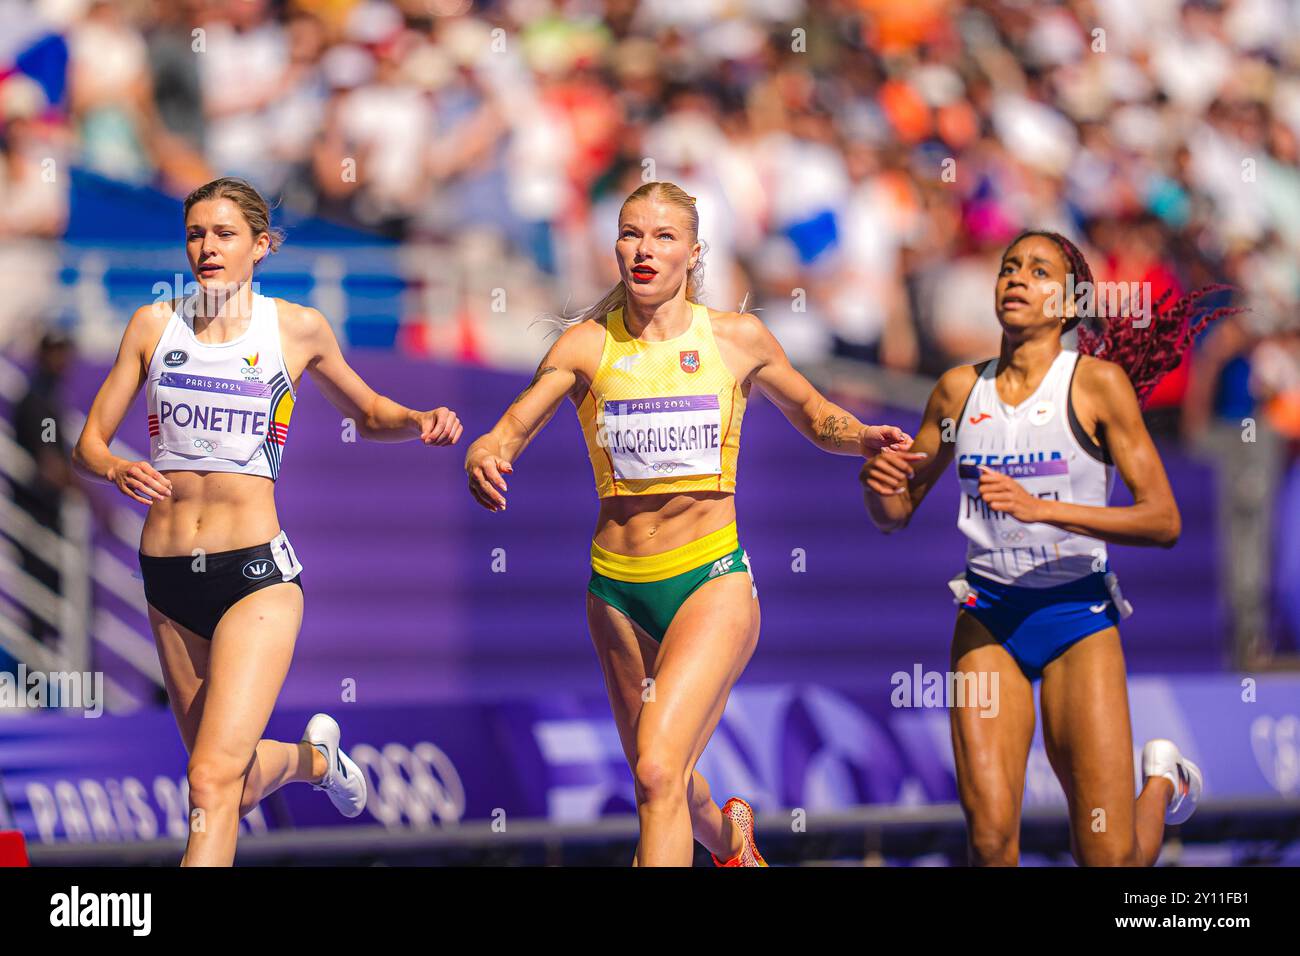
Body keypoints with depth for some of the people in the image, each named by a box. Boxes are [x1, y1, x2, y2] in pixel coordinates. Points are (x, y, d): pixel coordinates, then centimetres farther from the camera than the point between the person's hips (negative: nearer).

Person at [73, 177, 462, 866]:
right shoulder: (154, 325, 5)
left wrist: (420, 421, -4)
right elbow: (90, 442, 7)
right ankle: (317, 758, 48)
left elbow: (367, 414, 18)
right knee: (235, 785, 16)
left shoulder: (296, 328, 2)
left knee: (213, 780, -19)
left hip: (257, 574, -4)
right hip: (168, 576, 4)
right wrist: (118, 470, -16)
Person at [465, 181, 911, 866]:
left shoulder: (738, 339, -1)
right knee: (661, 784, 18)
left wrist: (865, 438, -7)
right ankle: (728, 837, 52)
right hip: (618, 590, 3)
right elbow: (510, 431, -6)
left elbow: (814, 417, 14)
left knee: (658, 771, -23)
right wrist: (483, 459, -29)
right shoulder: (588, 344, -1)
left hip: (712, 579, -3)